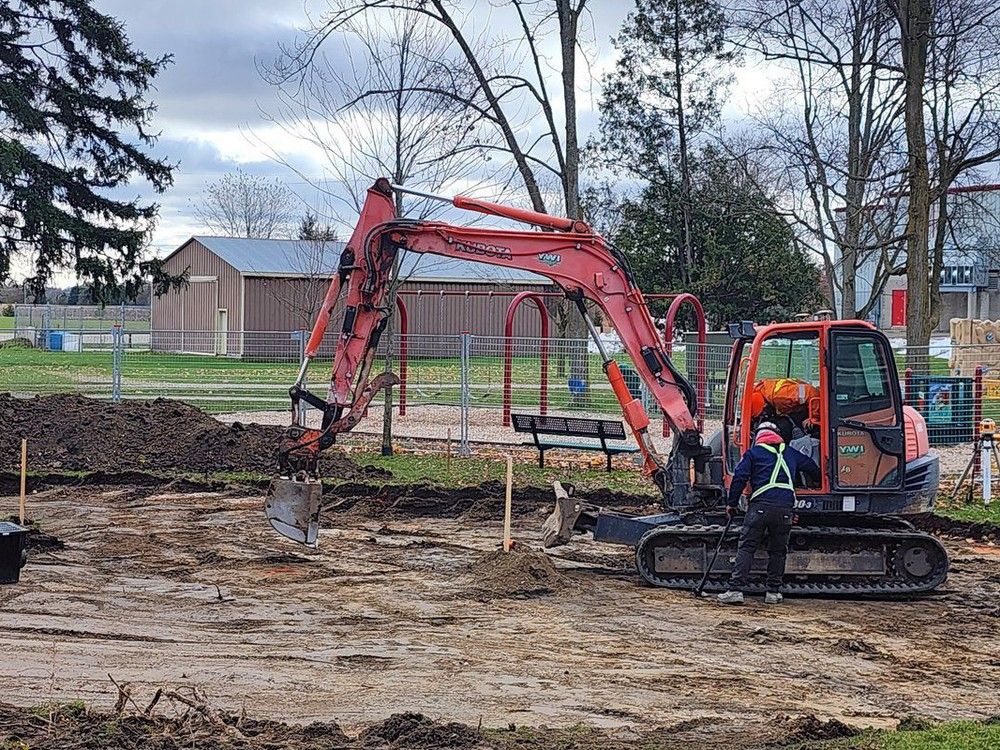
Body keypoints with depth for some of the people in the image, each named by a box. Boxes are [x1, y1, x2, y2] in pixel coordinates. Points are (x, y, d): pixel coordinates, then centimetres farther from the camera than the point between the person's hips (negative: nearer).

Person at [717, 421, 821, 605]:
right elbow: (812, 467, 34)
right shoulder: (790, 453, 23)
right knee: (777, 551, 14)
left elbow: (739, 477, 2)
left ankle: (735, 590, -10)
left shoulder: (753, 453, 12)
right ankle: (773, 593, 11)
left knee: (746, 547, -1)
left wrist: (732, 503, 8)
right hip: (785, 507, 3)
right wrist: (818, 482, 54)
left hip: (761, 505, -3)